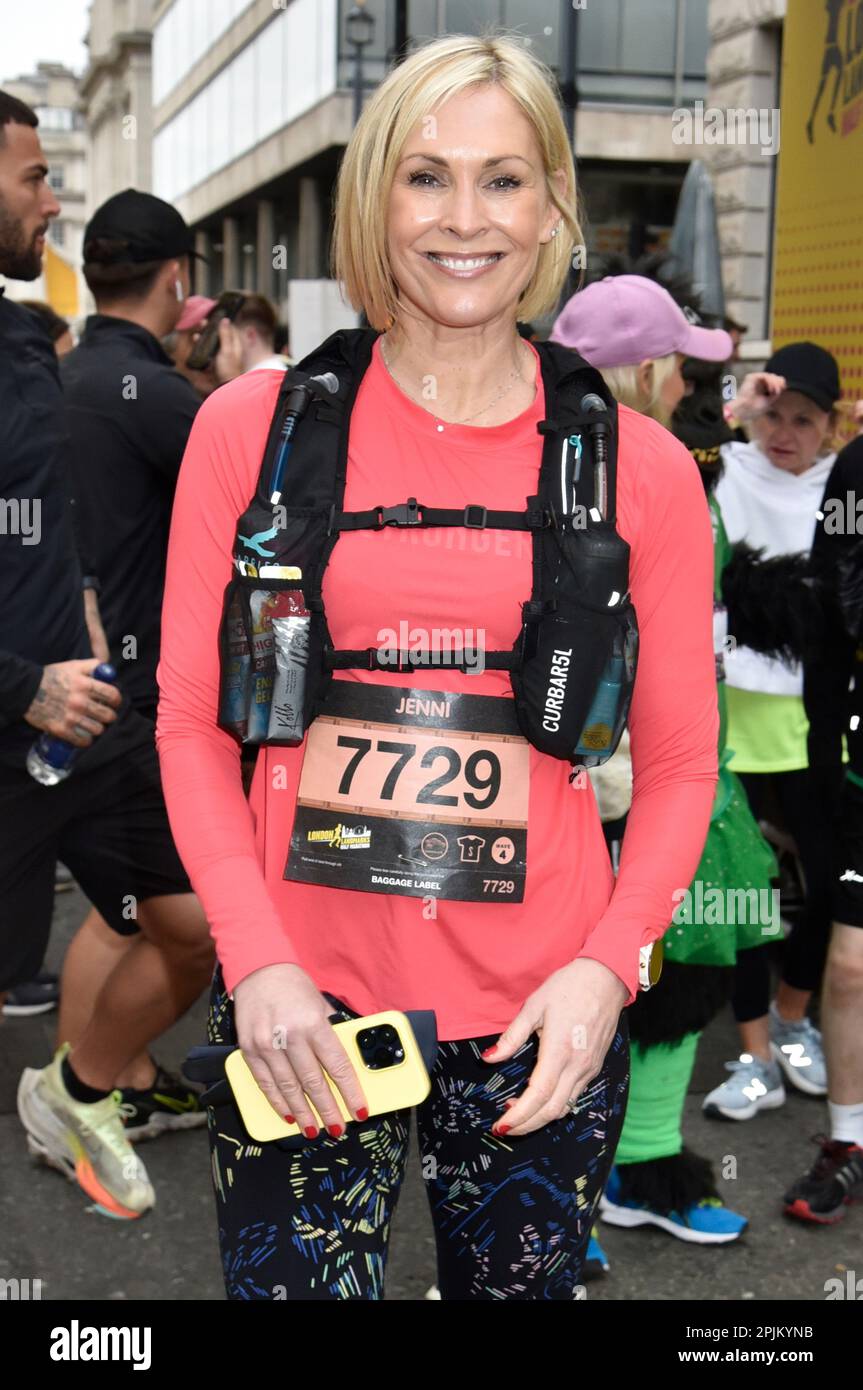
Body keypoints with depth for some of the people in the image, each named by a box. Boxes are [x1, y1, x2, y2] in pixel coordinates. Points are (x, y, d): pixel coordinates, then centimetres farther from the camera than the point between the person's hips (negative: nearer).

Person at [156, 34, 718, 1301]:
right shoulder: (255, 427, 0)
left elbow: (680, 765, 5)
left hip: (540, 1024, 1)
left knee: (520, 1282, 14)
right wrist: (257, 960, -9)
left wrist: (607, 967, -9)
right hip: (302, 1013, 0)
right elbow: (192, 723, 3)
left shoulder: (641, 468, 1)